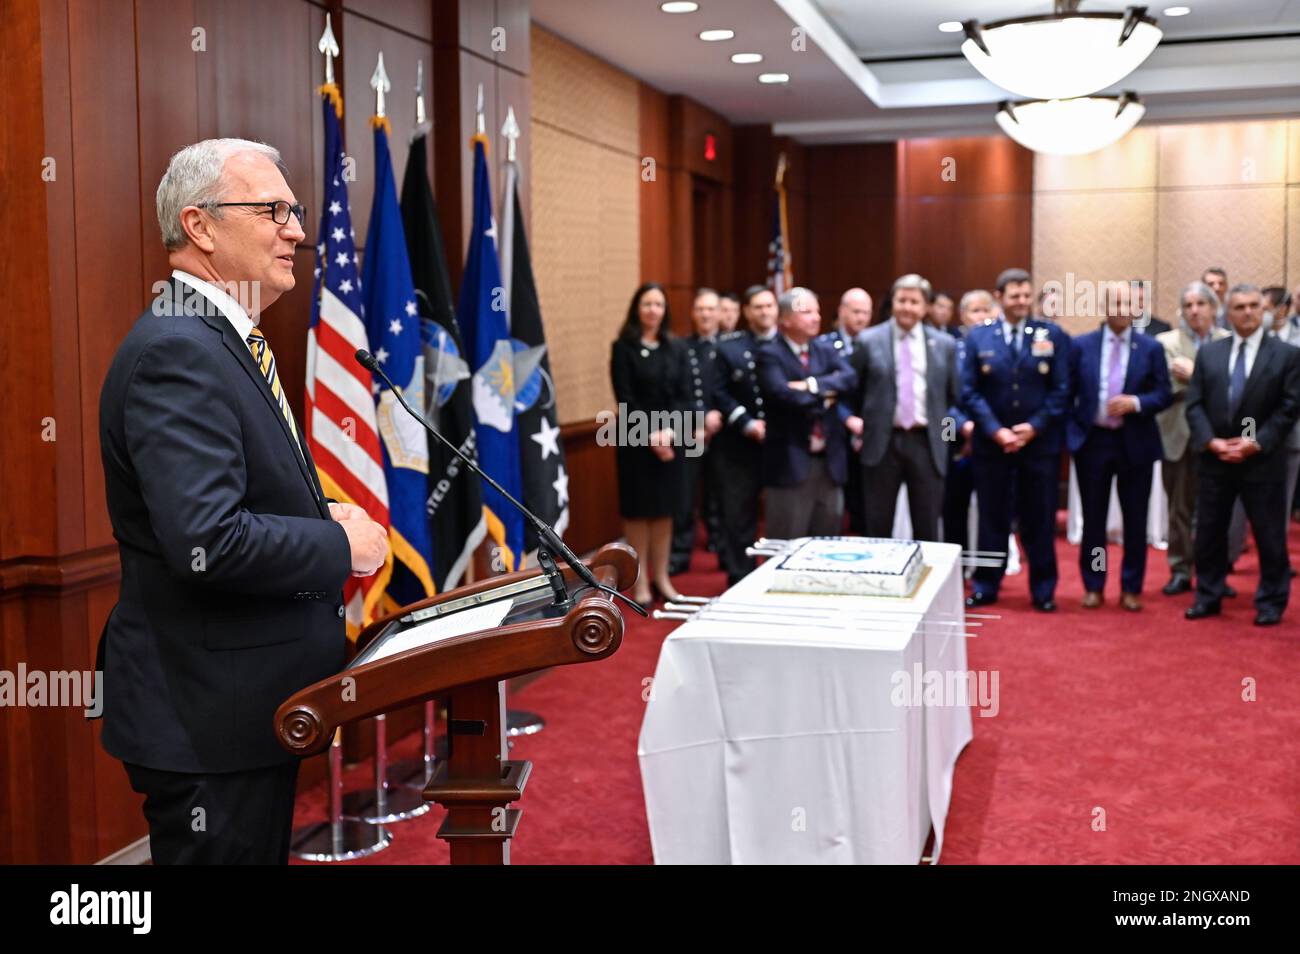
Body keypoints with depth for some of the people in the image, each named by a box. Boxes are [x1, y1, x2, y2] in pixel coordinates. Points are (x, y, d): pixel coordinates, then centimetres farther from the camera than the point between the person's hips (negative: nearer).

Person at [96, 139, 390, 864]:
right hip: (208, 714, -10)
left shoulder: (226, 342, 12)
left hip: (250, 702, 10)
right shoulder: (175, 350, -20)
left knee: (264, 852, 21)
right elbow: (207, 542, -30)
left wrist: (320, 513, 4)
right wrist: (340, 546, -16)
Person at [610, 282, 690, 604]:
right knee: (638, 508, 1)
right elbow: (625, 398, -8)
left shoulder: (676, 348, 9)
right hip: (636, 438, -4)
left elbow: (682, 395, 4)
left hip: (671, 438, 4)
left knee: (665, 508, 8)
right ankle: (640, 580, 9)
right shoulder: (624, 348, -3)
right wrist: (650, 435, -14)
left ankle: (661, 576, 17)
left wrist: (669, 431, -12)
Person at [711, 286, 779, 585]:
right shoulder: (728, 346, 3)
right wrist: (747, 424, -12)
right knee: (739, 515, 5)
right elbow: (719, 392, -2)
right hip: (741, 445, 0)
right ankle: (739, 580, 15)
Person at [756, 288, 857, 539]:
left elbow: (850, 378, -4)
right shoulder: (770, 356, -5)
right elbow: (783, 394, -22)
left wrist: (813, 385, -18)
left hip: (830, 461, 6)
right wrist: (826, 395, -10)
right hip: (791, 462, -6)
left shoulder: (826, 351, 13)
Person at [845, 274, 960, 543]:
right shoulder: (869, 341, 2)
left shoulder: (945, 344, 7)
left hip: (927, 443, 1)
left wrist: (954, 427, 4)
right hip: (882, 442, -1)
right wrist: (851, 419, 2)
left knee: (927, 528, 6)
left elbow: (955, 396, 12)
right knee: (877, 527, 5)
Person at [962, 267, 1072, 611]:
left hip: (1040, 442, 0)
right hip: (991, 442, 0)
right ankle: (985, 586, 18)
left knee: (1039, 519, 6)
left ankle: (1043, 590, 17)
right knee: (992, 518, 8)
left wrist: (1034, 426, -12)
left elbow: (1061, 390, -1)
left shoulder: (1054, 336, 2)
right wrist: (996, 430, -12)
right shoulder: (977, 337, 3)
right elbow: (969, 392, -1)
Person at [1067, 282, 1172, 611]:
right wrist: (1070, 429, -5)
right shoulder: (1081, 345, 2)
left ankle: (1131, 589, 18)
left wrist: (1136, 403, -19)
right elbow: (1068, 392, 3)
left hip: (1135, 444, 0)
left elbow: (1164, 395, -2)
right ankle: (1093, 586, 20)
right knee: (1093, 519, 8)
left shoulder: (1151, 348, 1)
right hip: (1092, 440, 0)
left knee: (1135, 520, 6)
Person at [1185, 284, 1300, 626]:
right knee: (1209, 532, 8)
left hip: (1263, 460, -3)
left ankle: (1271, 602, 15)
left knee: (1269, 535, 3)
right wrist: (1211, 441, -10)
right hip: (1214, 458, 3)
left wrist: (1256, 443, -15)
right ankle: (1208, 597, 20)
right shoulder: (1209, 352, 8)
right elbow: (1194, 404, 4)